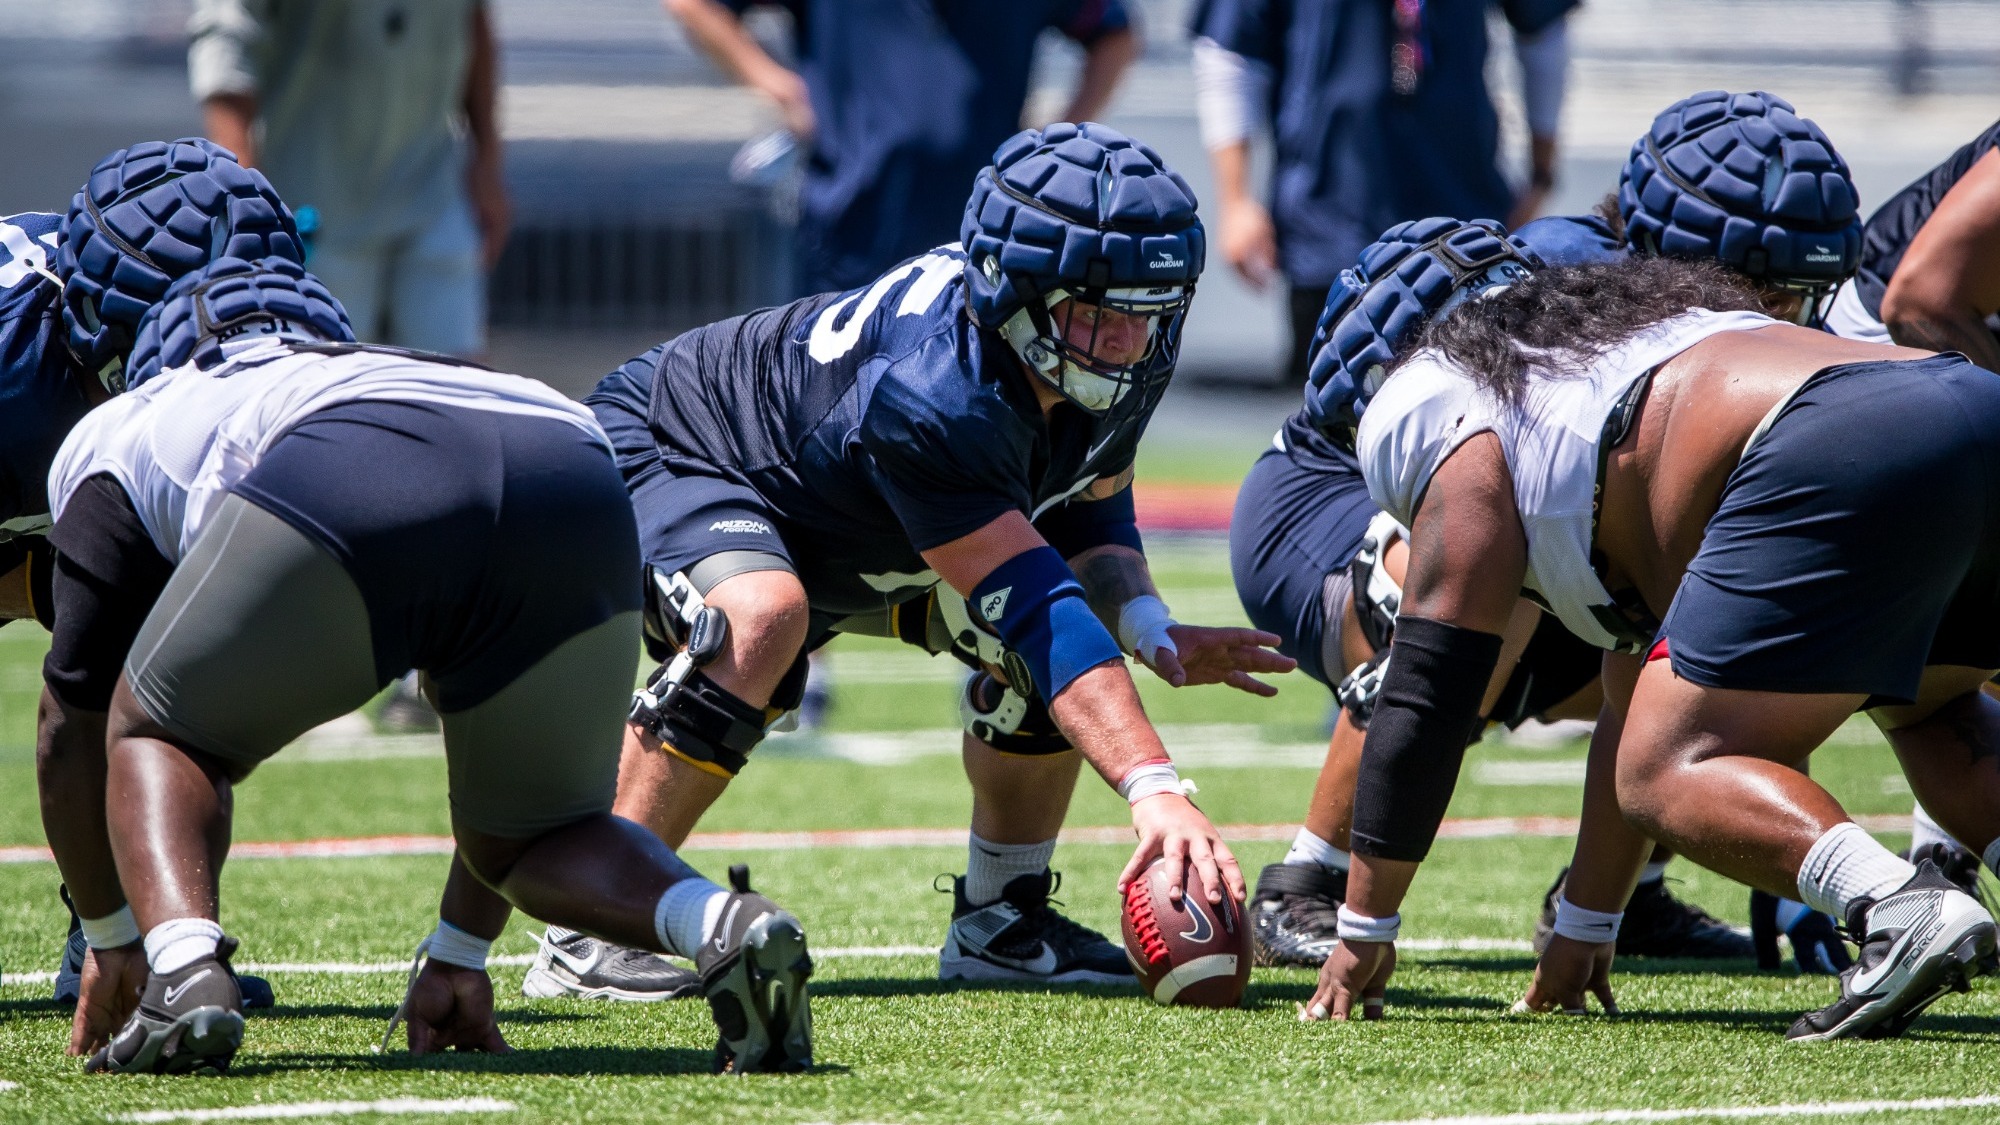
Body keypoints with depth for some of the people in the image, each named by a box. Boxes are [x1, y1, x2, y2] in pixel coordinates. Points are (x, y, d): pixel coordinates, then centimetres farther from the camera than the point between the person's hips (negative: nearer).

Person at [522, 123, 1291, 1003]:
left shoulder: (1127, 363, -18)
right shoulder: (933, 391, -43)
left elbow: (1088, 507, 1)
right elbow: (1030, 605, -45)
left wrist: (1156, 637, -18)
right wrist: (1153, 787, -51)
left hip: (844, 528, 8)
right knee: (761, 616, -38)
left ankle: (998, 920, 11)